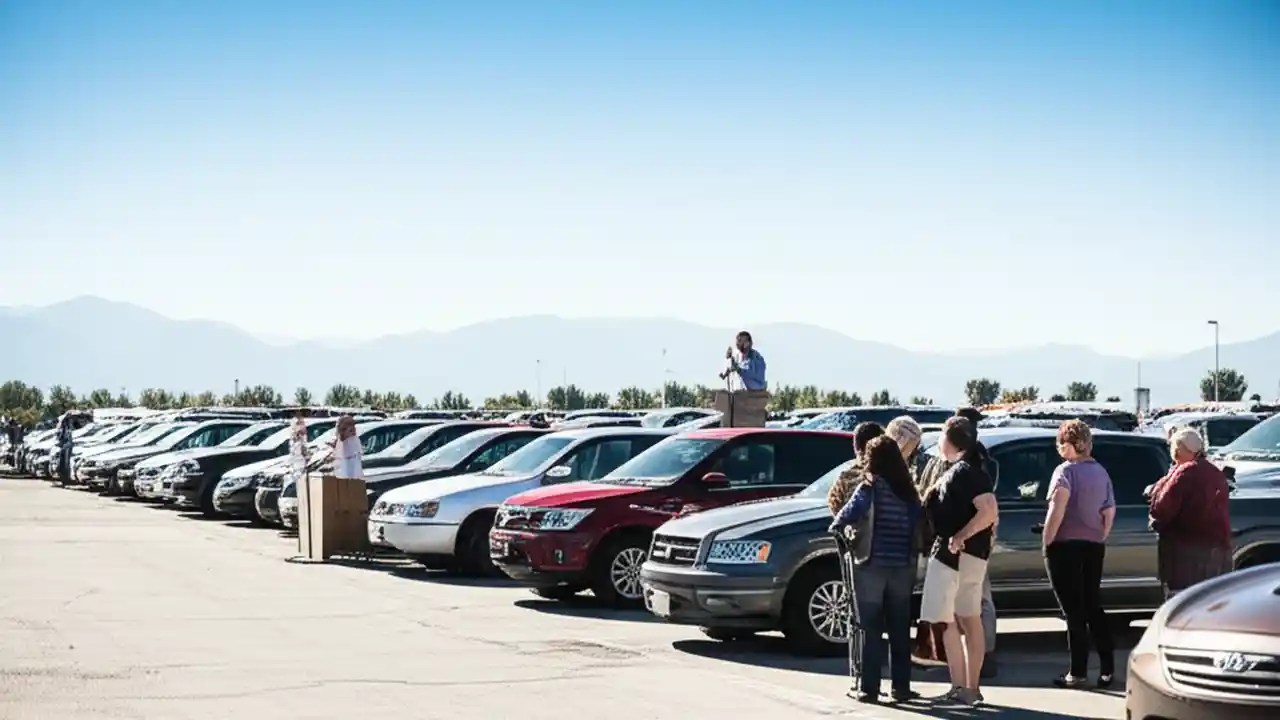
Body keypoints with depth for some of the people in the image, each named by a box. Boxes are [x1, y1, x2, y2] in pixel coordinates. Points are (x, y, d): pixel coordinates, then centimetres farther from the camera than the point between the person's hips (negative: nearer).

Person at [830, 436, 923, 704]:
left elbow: (848, 515, -8)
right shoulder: (908, 490, 6)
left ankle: (869, 688, 0)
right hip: (903, 567, 4)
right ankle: (901, 686, 13)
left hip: (871, 566, -4)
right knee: (900, 629, 11)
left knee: (871, 630, 1)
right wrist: (912, 557, 13)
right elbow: (918, 525, 7)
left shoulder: (869, 488, -8)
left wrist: (835, 528, 10)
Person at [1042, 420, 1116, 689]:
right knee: (1093, 606, 13)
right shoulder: (1101, 471, 12)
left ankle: (1078, 673, -1)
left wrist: (1046, 541, -16)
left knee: (1073, 610, -2)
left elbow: (1057, 508, -21)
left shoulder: (1066, 471, -9)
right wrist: (1101, 538, 17)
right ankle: (1107, 667, 9)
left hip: (1065, 545, -6)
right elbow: (1110, 511, 11)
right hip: (1094, 546, 6)